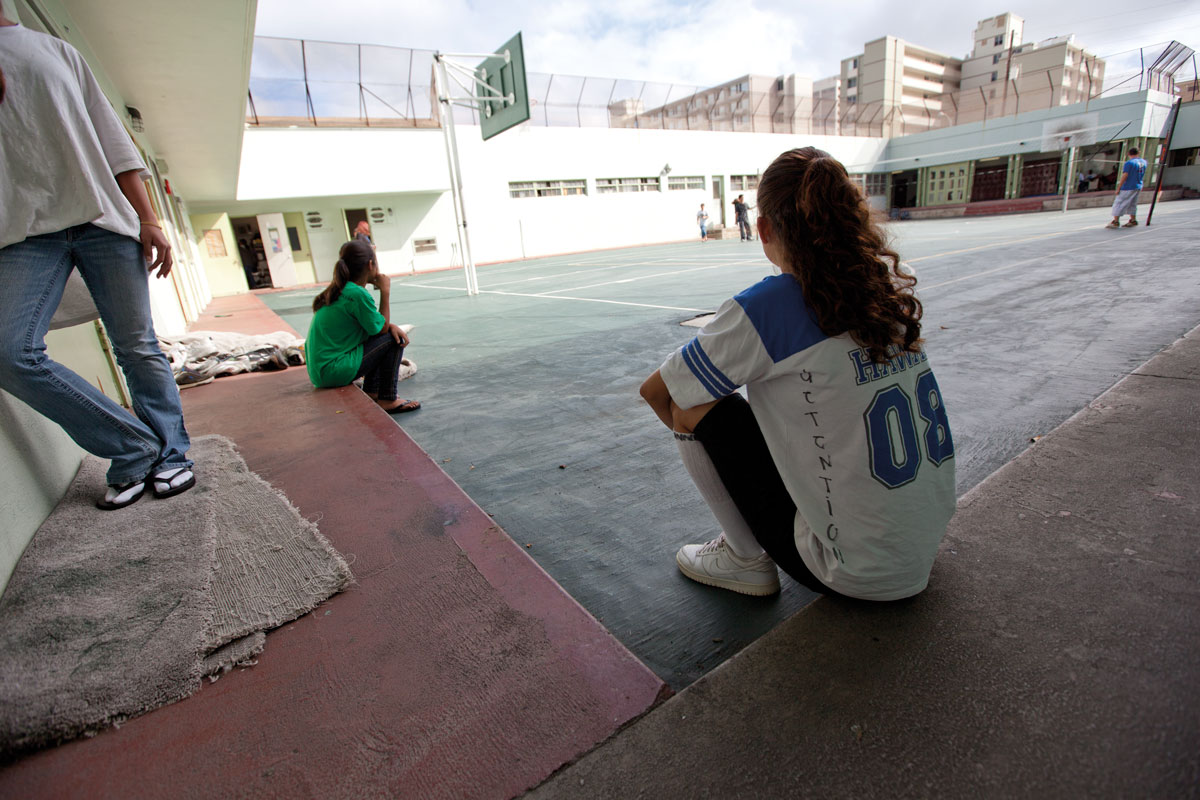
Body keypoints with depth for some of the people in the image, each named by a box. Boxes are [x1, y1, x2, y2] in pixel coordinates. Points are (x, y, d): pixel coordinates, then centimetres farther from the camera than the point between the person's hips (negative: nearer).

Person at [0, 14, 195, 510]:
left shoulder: (56, 49, 20)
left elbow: (113, 140, 13)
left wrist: (148, 220, 3)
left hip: (103, 217, 0)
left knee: (137, 348, -3)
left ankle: (171, 457, 5)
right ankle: (136, 450, -7)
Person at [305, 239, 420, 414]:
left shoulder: (339, 289, 10)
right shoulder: (357, 294, -19)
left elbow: (375, 323, 15)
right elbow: (382, 328, -8)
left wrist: (392, 326, -4)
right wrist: (385, 291, -5)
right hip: (334, 372, -10)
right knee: (393, 340, -7)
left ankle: (371, 394, 19)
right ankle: (387, 401, -4)